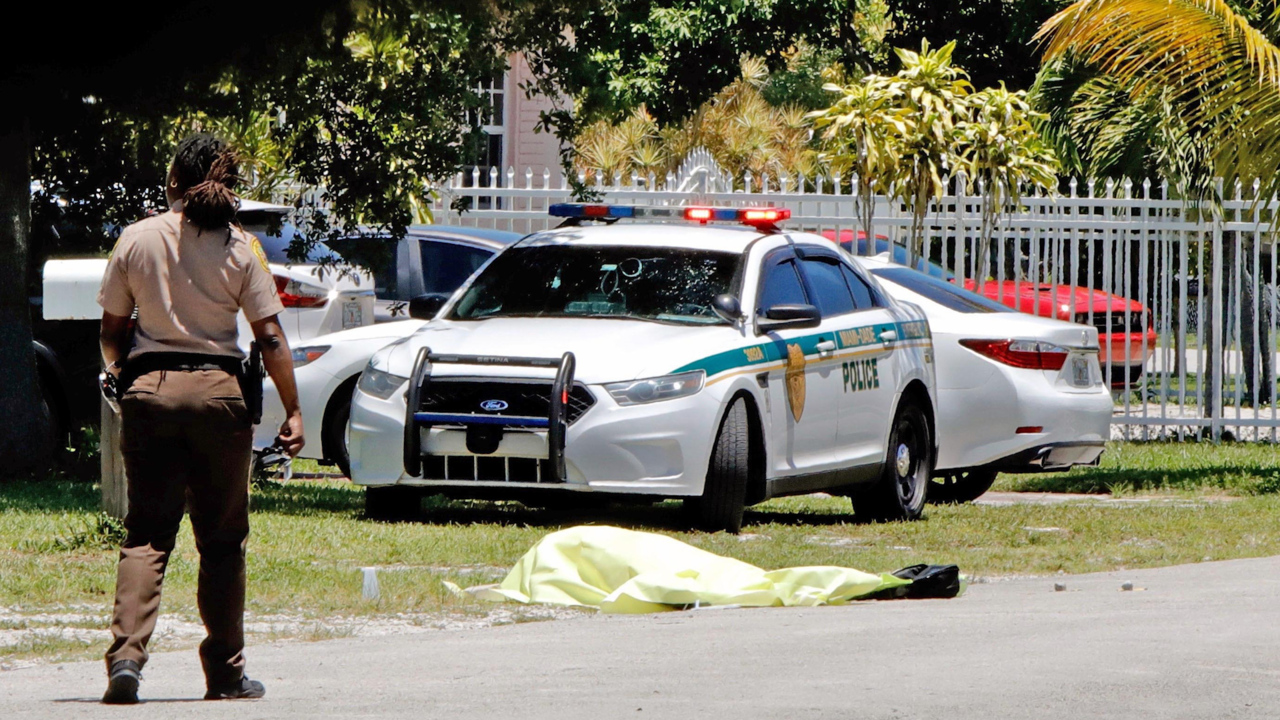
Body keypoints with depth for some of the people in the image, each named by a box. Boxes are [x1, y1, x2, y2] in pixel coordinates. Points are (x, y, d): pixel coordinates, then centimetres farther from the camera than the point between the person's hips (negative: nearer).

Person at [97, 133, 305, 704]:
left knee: (146, 533, 3)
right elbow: (269, 337, -4)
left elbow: (112, 329, 7)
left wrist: (122, 374, 27)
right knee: (222, 538, 8)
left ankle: (126, 653, -15)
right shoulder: (239, 248, -3)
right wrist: (292, 411, 2)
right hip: (216, 387, -1)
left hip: (149, 386, 1)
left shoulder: (136, 239, 1)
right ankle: (225, 672, 12)